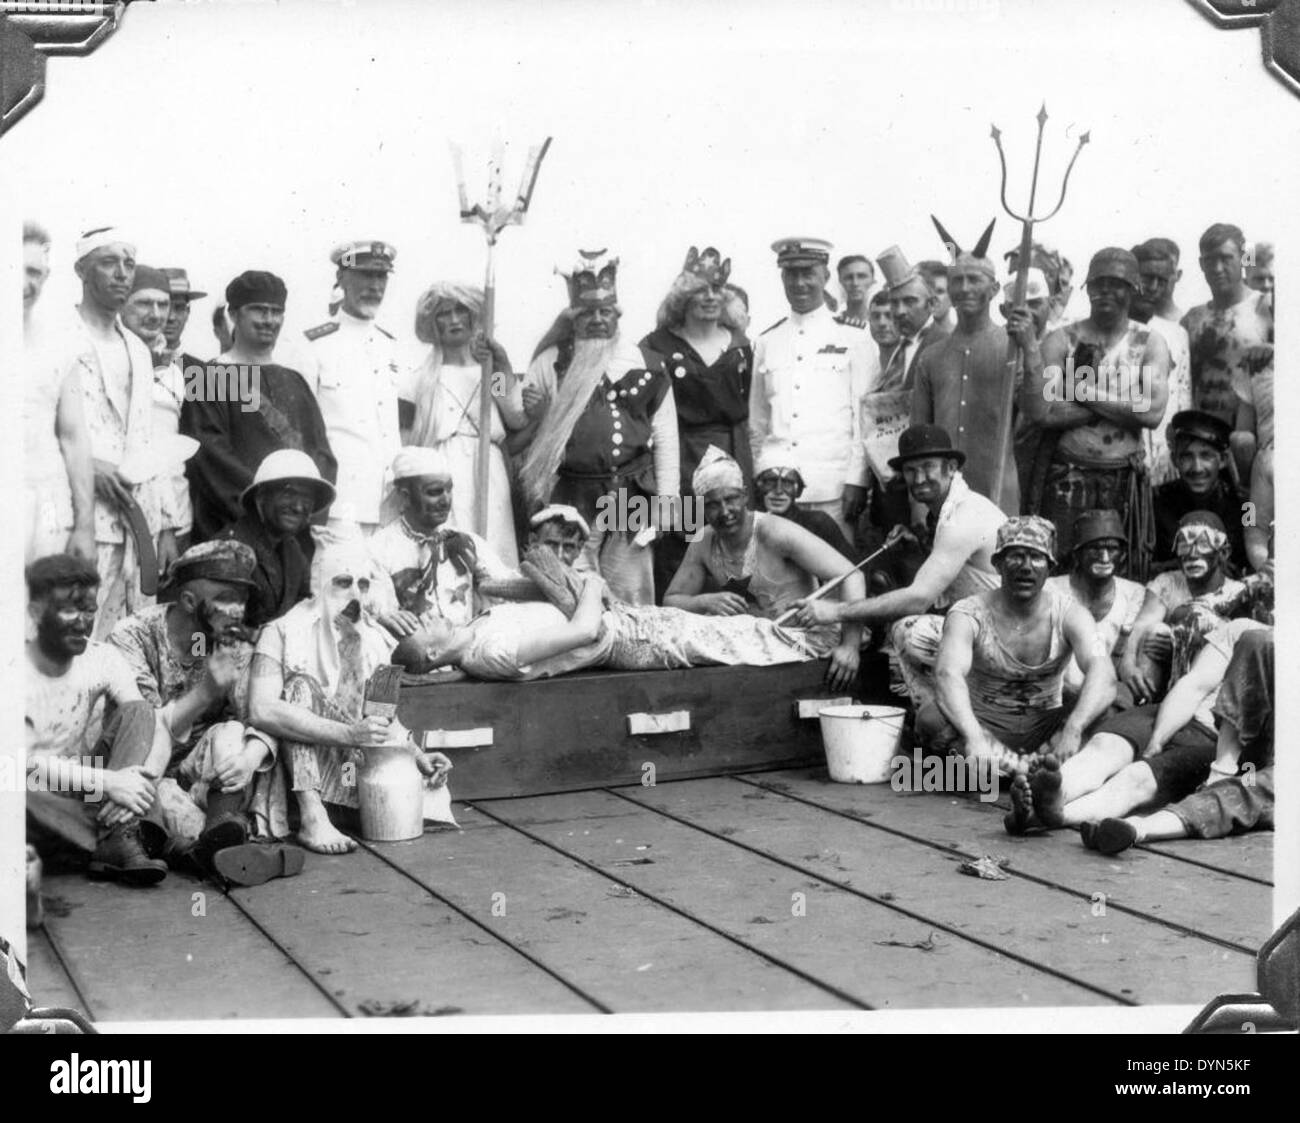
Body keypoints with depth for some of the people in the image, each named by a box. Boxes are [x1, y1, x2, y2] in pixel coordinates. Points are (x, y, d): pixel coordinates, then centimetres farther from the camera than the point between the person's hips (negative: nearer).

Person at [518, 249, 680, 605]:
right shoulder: (551, 363, 7)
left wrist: (667, 499, 2)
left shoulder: (647, 365, 8)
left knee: (632, 596, 4)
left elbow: (665, 437, 8)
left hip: (632, 497, 1)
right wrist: (533, 412, -13)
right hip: (570, 499, -1)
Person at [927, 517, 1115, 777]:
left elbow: (1103, 675, -27)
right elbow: (948, 674, -33)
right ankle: (1034, 771, -39)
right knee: (930, 718, -33)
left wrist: (1073, 730, -48)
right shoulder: (969, 614, -14)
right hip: (985, 726, -1)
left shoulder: (1069, 614, -9)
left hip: (1045, 731, 1)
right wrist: (973, 736, -53)